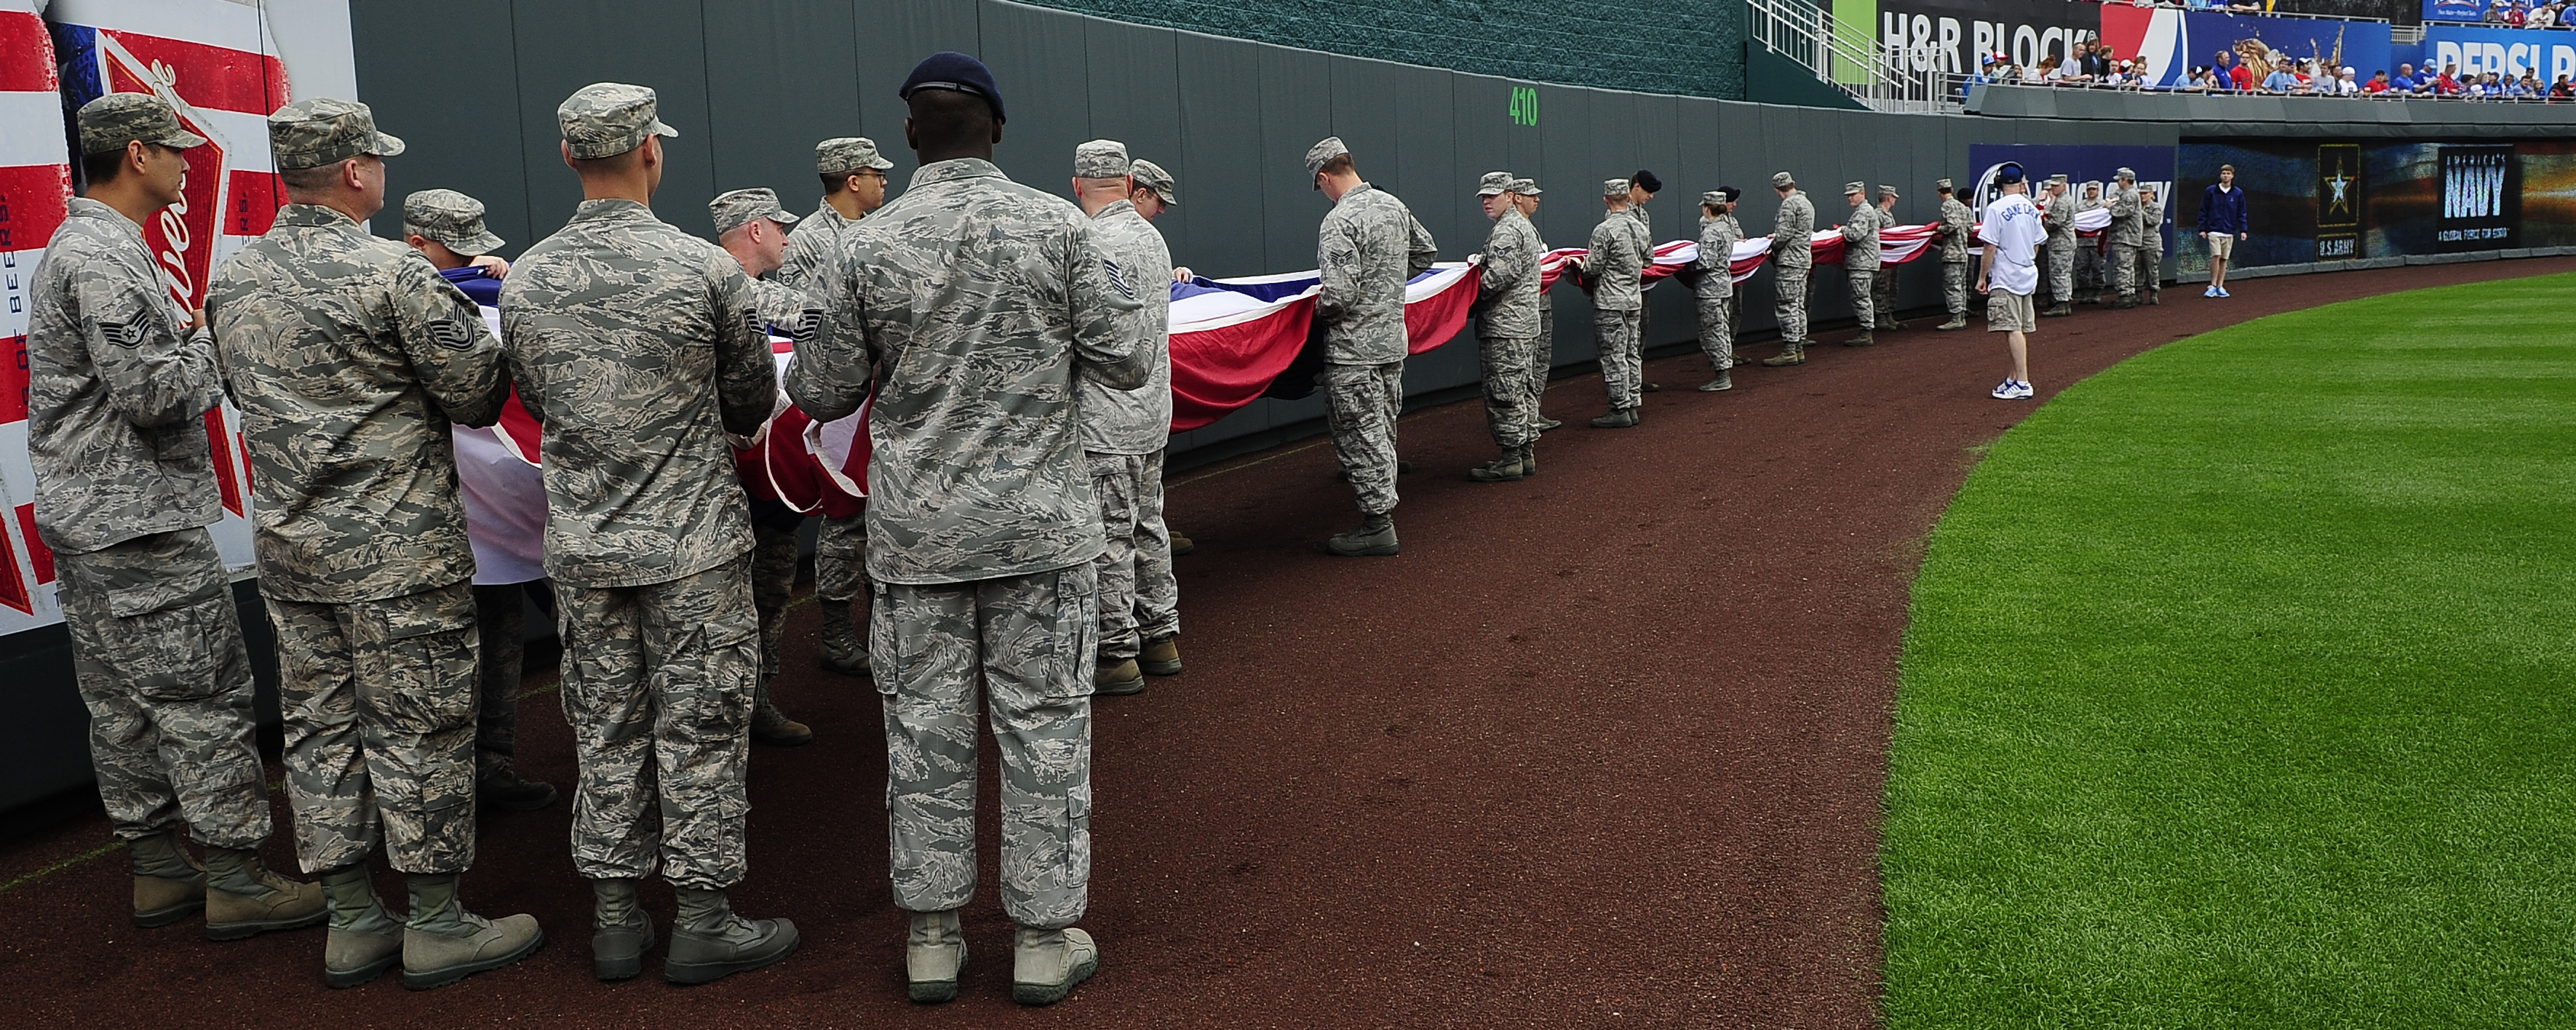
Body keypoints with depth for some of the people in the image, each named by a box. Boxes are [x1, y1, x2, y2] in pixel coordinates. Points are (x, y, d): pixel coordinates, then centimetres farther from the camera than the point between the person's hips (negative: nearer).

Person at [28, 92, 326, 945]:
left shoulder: (73, 246, 17)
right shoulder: (107, 256, -17)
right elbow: (154, 394, -23)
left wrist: (184, 337, 8)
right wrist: (211, 342, -7)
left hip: (83, 520, 11)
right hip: (141, 523, -11)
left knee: (122, 704, 13)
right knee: (205, 697, -5)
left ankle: (156, 869, 23)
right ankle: (236, 881, 1)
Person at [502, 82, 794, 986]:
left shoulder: (526, 279, -1)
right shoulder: (706, 268, -13)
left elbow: (538, 402, 12)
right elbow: (753, 402, -1)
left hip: (582, 546, 4)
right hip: (694, 544, -4)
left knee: (607, 731, 13)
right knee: (700, 729, 5)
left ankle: (614, 922, 22)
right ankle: (702, 922, 13)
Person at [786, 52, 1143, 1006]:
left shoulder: (867, 246, -4)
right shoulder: (1059, 225, -6)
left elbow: (822, 392, 2)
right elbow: (1125, 363, -6)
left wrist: (804, 361, 24)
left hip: (916, 530, 1)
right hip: (1040, 524, -1)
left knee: (925, 729, 10)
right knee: (1043, 724, 7)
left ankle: (932, 937, 20)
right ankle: (1044, 938, 15)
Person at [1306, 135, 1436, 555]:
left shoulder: (1339, 223, -19)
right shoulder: (1395, 206, 7)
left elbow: (1338, 296, -24)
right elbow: (1427, 252, 21)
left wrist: (1311, 312, -6)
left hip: (1353, 350, -8)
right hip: (1393, 339, 8)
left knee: (1360, 437, -1)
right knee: (1382, 430, 17)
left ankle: (1377, 526, 2)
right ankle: (1384, 501, 25)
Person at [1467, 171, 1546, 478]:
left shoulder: (1507, 231, -14)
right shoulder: (1524, 226, 21)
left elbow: (1500, 275, -25)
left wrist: (1472, 296, -12)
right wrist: (1480, 262, 16)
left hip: (1505, 328, -11)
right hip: (1524, 325, 11)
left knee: (1503, 394, -7)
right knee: (1519, 392, 14)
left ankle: (1510, 461, -4)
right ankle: (1525, 454, 20)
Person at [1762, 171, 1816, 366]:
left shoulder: (1789, 204, -14)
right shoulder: (1807, 203, 17)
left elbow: (1783, 234, -19)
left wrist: (1772, 248, -2)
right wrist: (1778, 238, 28)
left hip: (1789, 261, -10)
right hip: (1804, 260, 10)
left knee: (1788, 306, -8)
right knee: (1799, 306, 11)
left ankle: (1789, 351, -8)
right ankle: (1799, 349, 14)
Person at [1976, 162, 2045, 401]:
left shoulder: (1996, 209, -12)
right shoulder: (2031, 209, 8)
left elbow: (1990, 247, -14)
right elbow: (2036, 246, 15)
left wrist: (1982, 277, -7)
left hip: (2006, 279, -8)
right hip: (2028, 276, 8)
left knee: (2013, 330, -10)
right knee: (2022, 330, 12)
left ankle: (2022, 383, -15)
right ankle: (2015, 378, 21)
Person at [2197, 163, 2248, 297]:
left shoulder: (2238, 193, 6)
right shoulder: (2211, 191, 1)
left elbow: (2241, 213, 9)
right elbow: (2203, 211, 4)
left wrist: (2243, 230, 0)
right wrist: (2202, 229, -1)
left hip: (2229, 232, 3)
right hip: (2214, 231, -2)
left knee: (2224, 260, 6)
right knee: (2216, 256, -15)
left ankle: (2220, 287, 11)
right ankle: (2213, 286, -7)